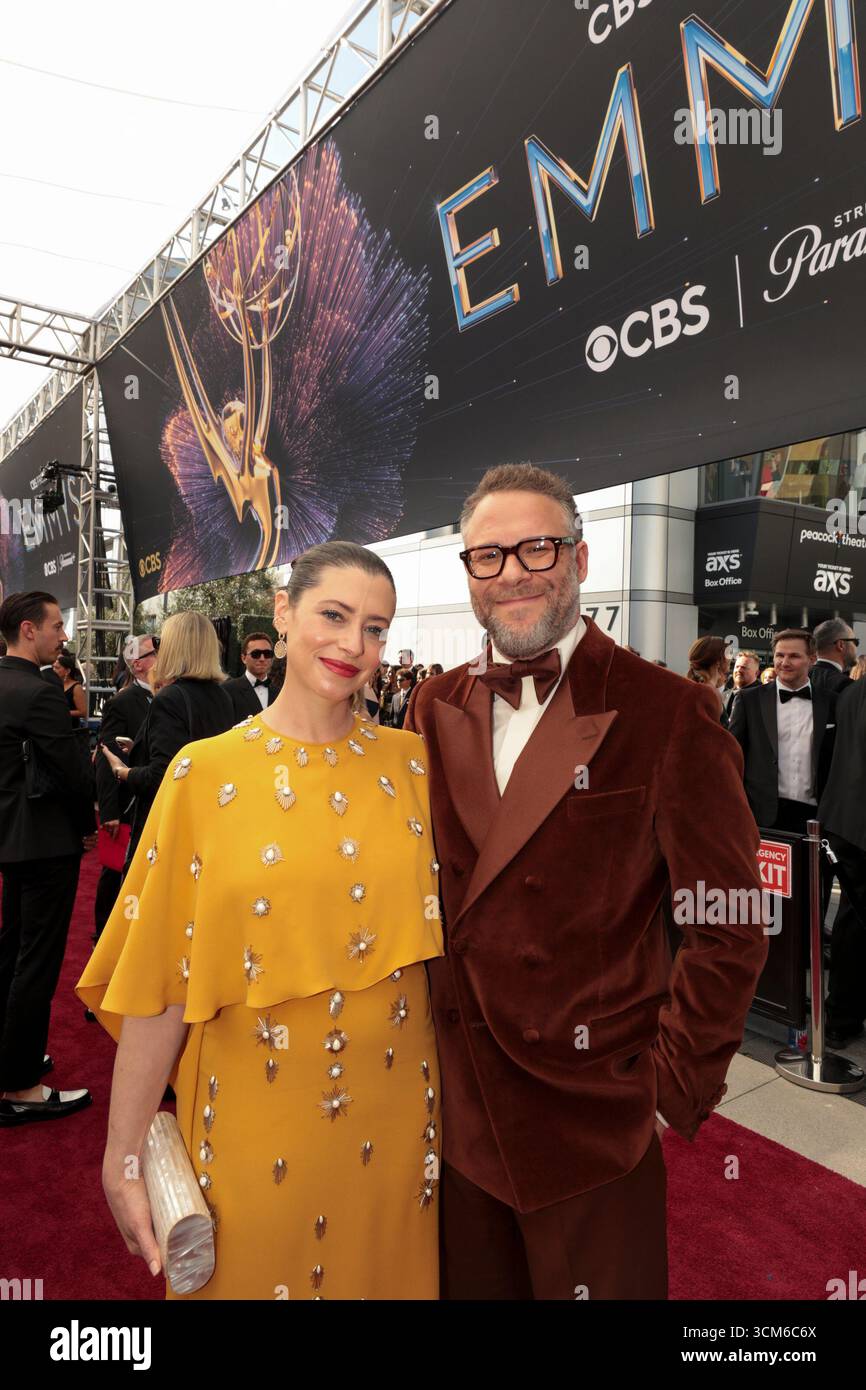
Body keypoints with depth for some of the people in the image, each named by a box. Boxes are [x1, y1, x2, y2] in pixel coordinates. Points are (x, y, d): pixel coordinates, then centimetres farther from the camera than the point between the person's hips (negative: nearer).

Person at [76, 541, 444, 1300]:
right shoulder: (206, 773, -11)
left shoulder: (411, 762, -4)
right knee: (254, 1269, 19)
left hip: (393, 1106, 3)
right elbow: (161, 981, -8)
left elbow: (434, 935, 3)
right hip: (255, 1118, -2)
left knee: (391, 1270, 22)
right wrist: (124, 1157, -5)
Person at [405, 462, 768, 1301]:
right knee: (466, 1280, 24)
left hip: (592, 1114, -4)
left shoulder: (668, 715, -15)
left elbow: (728, 930, -12)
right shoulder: (434, 708, 0)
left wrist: (673, 1091, -10)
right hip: (453, 1102, 4)